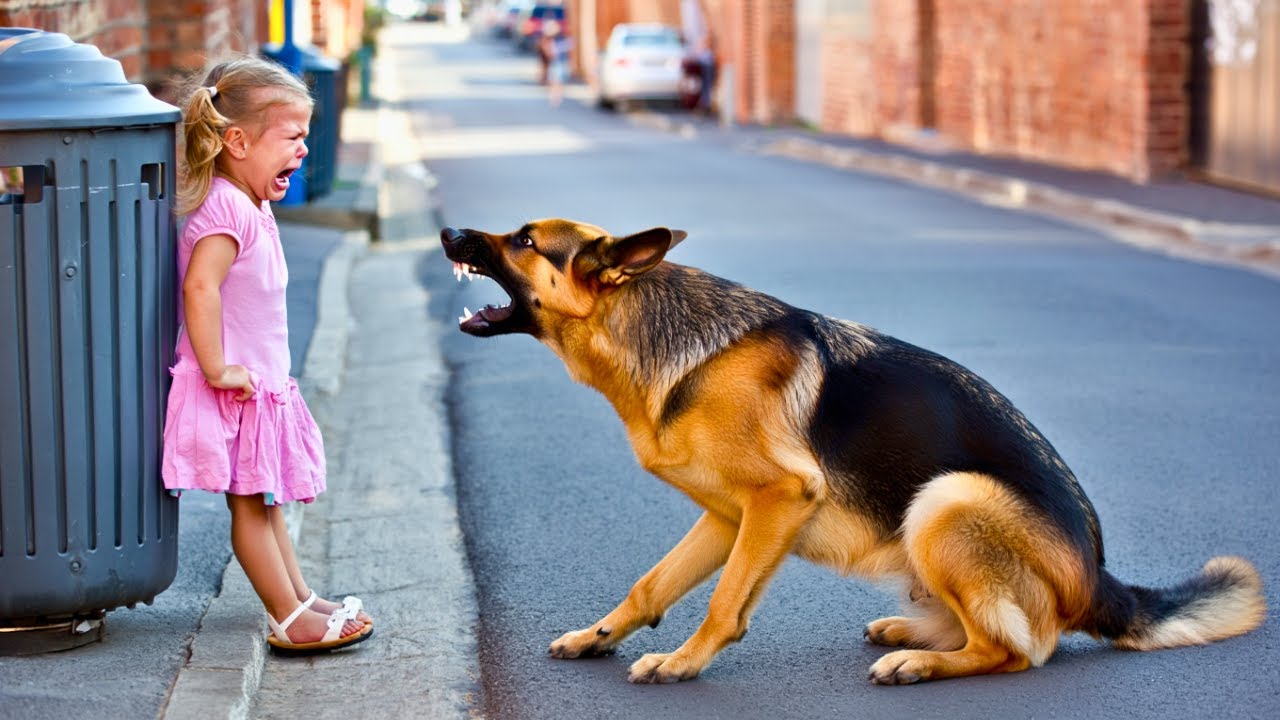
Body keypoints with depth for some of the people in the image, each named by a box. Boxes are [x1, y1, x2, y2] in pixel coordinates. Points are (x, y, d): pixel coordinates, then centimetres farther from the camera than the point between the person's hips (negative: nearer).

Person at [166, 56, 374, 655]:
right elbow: (200, 287, -34)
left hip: (261, 385, 10)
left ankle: (298, 600, 29)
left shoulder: (250, 208, 10)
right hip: (236, 394, -10)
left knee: (266, 501, 19)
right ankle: (291, 622, 3)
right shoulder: (226, 211, -22)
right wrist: (217, 370, -29)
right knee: (251, 504, -1)